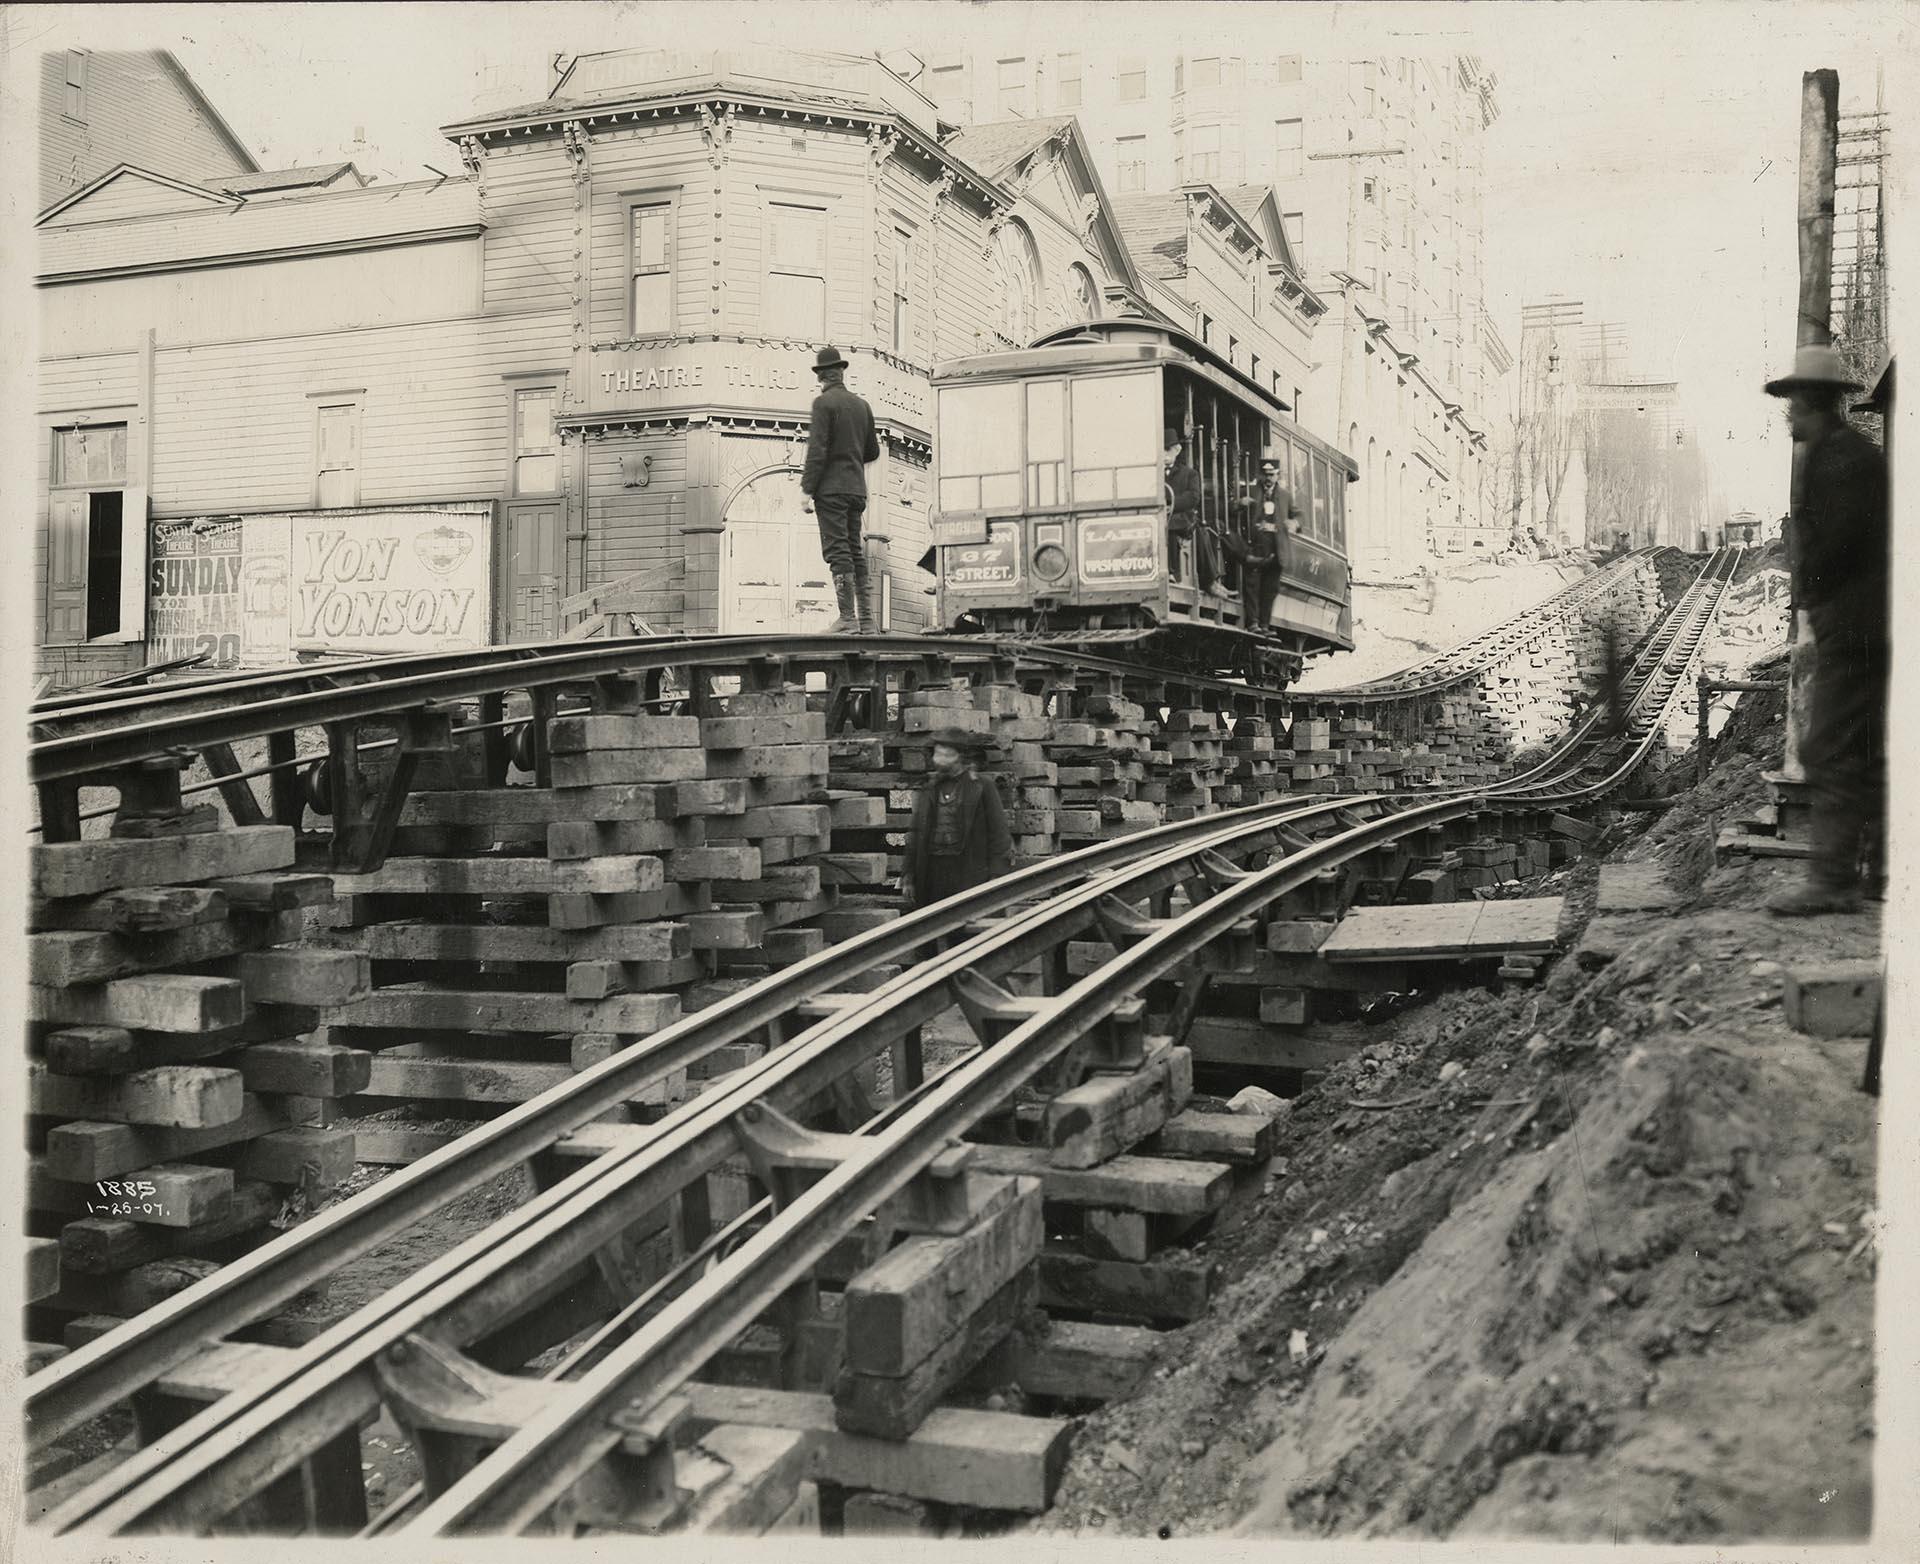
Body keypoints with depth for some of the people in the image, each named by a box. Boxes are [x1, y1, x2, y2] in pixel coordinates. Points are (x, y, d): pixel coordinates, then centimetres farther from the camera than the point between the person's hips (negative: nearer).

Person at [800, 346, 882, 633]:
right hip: (857, 488, 7)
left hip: (831, 489, -7)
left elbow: (817, 450, -14)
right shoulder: (861, 405, 12)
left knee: (838, 551, -8)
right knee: (856, 551, 9)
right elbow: (873, 452, 17)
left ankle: (848, 617, -13)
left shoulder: (824, 403, -7)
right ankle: (866, 619, 8)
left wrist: (807, 490, -13)